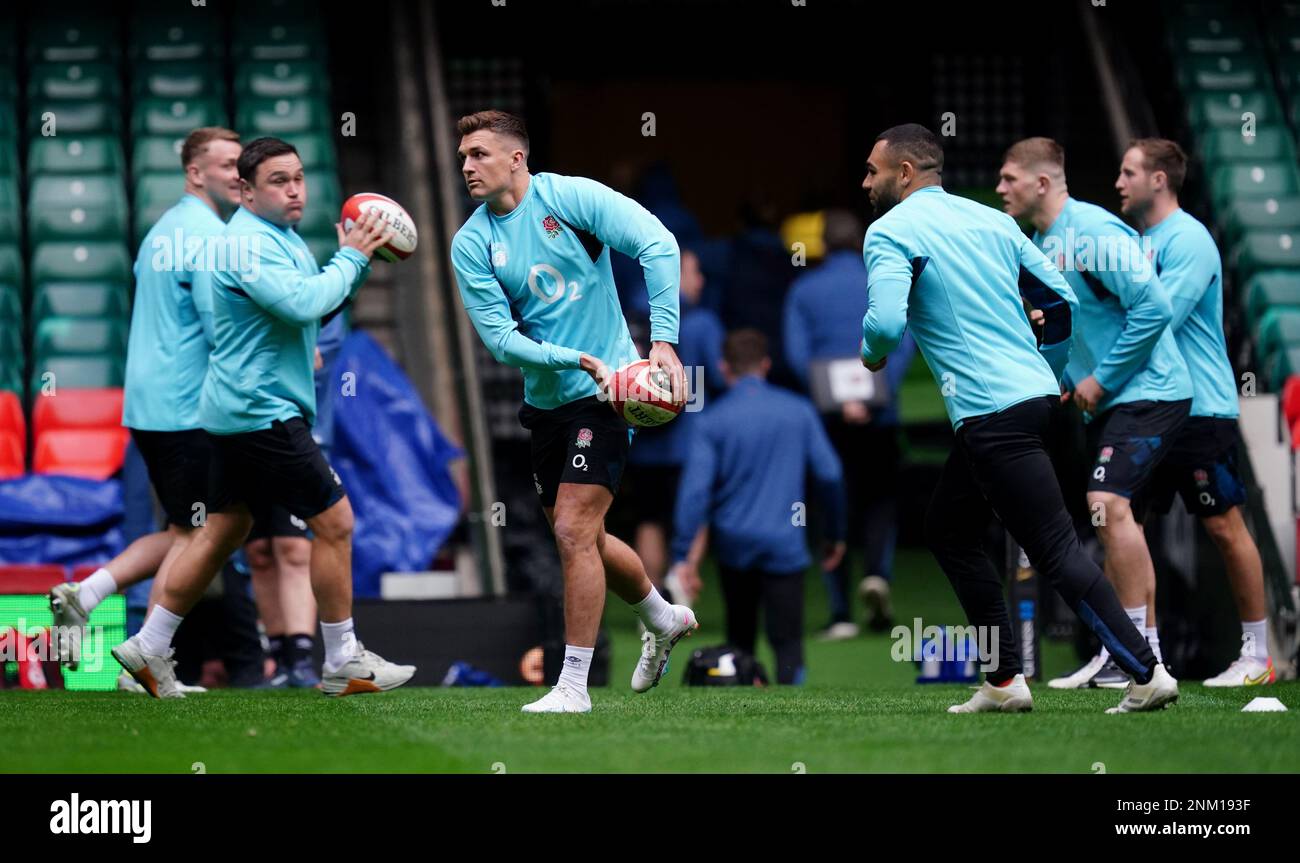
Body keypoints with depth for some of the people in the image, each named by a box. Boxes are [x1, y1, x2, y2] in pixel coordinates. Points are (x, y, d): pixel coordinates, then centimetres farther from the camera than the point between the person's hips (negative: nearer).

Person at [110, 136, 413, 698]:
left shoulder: (279, 237, 16)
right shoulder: (249, 243, -18)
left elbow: (319, 307, 21)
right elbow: (305, 304, -29)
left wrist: (358, 259, 7)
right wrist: (351, 257, -17)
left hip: (239, 412, 11)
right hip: (262, 413, -11)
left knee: (225, 528, 14)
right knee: (334, 520, -6)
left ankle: (149, 649, 17)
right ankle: (344, 663, 2)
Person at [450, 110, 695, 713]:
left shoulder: (570, 197, -11)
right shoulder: (472, 244, -1)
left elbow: (658, 244, -18)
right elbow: (500, 339, -7)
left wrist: (663, 341, -25)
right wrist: (574, 359, -22)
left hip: (603, 392, -6)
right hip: (545, 399, 6)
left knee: (573, 531, -15)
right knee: (580, 538, 16)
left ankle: (574, 686, -9)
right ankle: (663, 618, 42)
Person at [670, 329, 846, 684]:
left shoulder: (711, 422, -1)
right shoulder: (799, 411, 3)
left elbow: (695, 491, -8)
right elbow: (830, 475, 3)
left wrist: (684, 557, -8)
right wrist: (836, 535, 16)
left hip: (733, 545, 1)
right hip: (784, 546, -1)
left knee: (739, 638, 16)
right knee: (787, 640, -3)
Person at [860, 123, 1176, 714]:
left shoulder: (891, 232, -5)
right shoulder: (991, 220, 17)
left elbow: (886, 321, -21)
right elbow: (1063, 303, 17)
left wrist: (871, 354, 2)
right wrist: (1045, 374, 30)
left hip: (992, 415, -9)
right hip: (1034, 394, 9)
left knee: (1055, 549, -7)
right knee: (948, 530, 18)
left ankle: (1147, 674, -11)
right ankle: (1004, 682, 17)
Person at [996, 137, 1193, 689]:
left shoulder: (1094, 233, -18)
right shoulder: (1041, 243, 11)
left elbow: (1154, 306, -24)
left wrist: (1101, 380, -18)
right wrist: (1064, 382, 8)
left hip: (1147, 393, -10)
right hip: (1107, 401, 10)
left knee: (1109, 504, -20)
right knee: (1117, 518, 11)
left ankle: (1140, 648, -15)